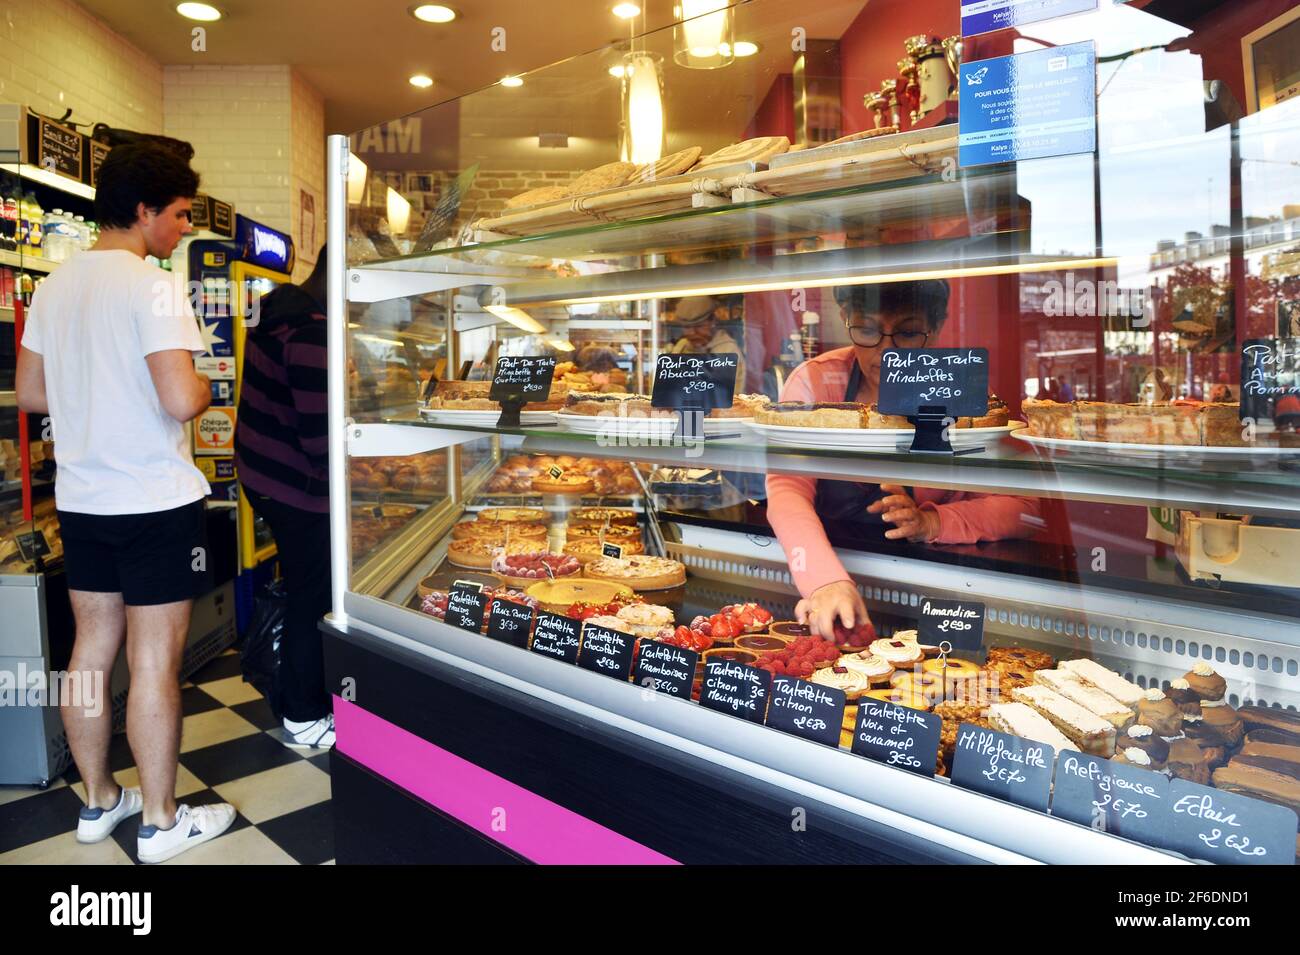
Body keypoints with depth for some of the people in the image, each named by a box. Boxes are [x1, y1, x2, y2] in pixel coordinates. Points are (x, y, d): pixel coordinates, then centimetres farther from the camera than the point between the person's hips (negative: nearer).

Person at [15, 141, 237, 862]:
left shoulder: (54, 286, 9)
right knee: (154, 660, 1)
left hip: (81, 499, 8)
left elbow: (29, 394, 13)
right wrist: (206, 388, -4)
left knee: (93, 648, 16)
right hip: (154, 502, -8)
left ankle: (98, 801, 31)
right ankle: (160, 822, 15)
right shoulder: (154, 287, -15)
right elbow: (180, 400, -25)